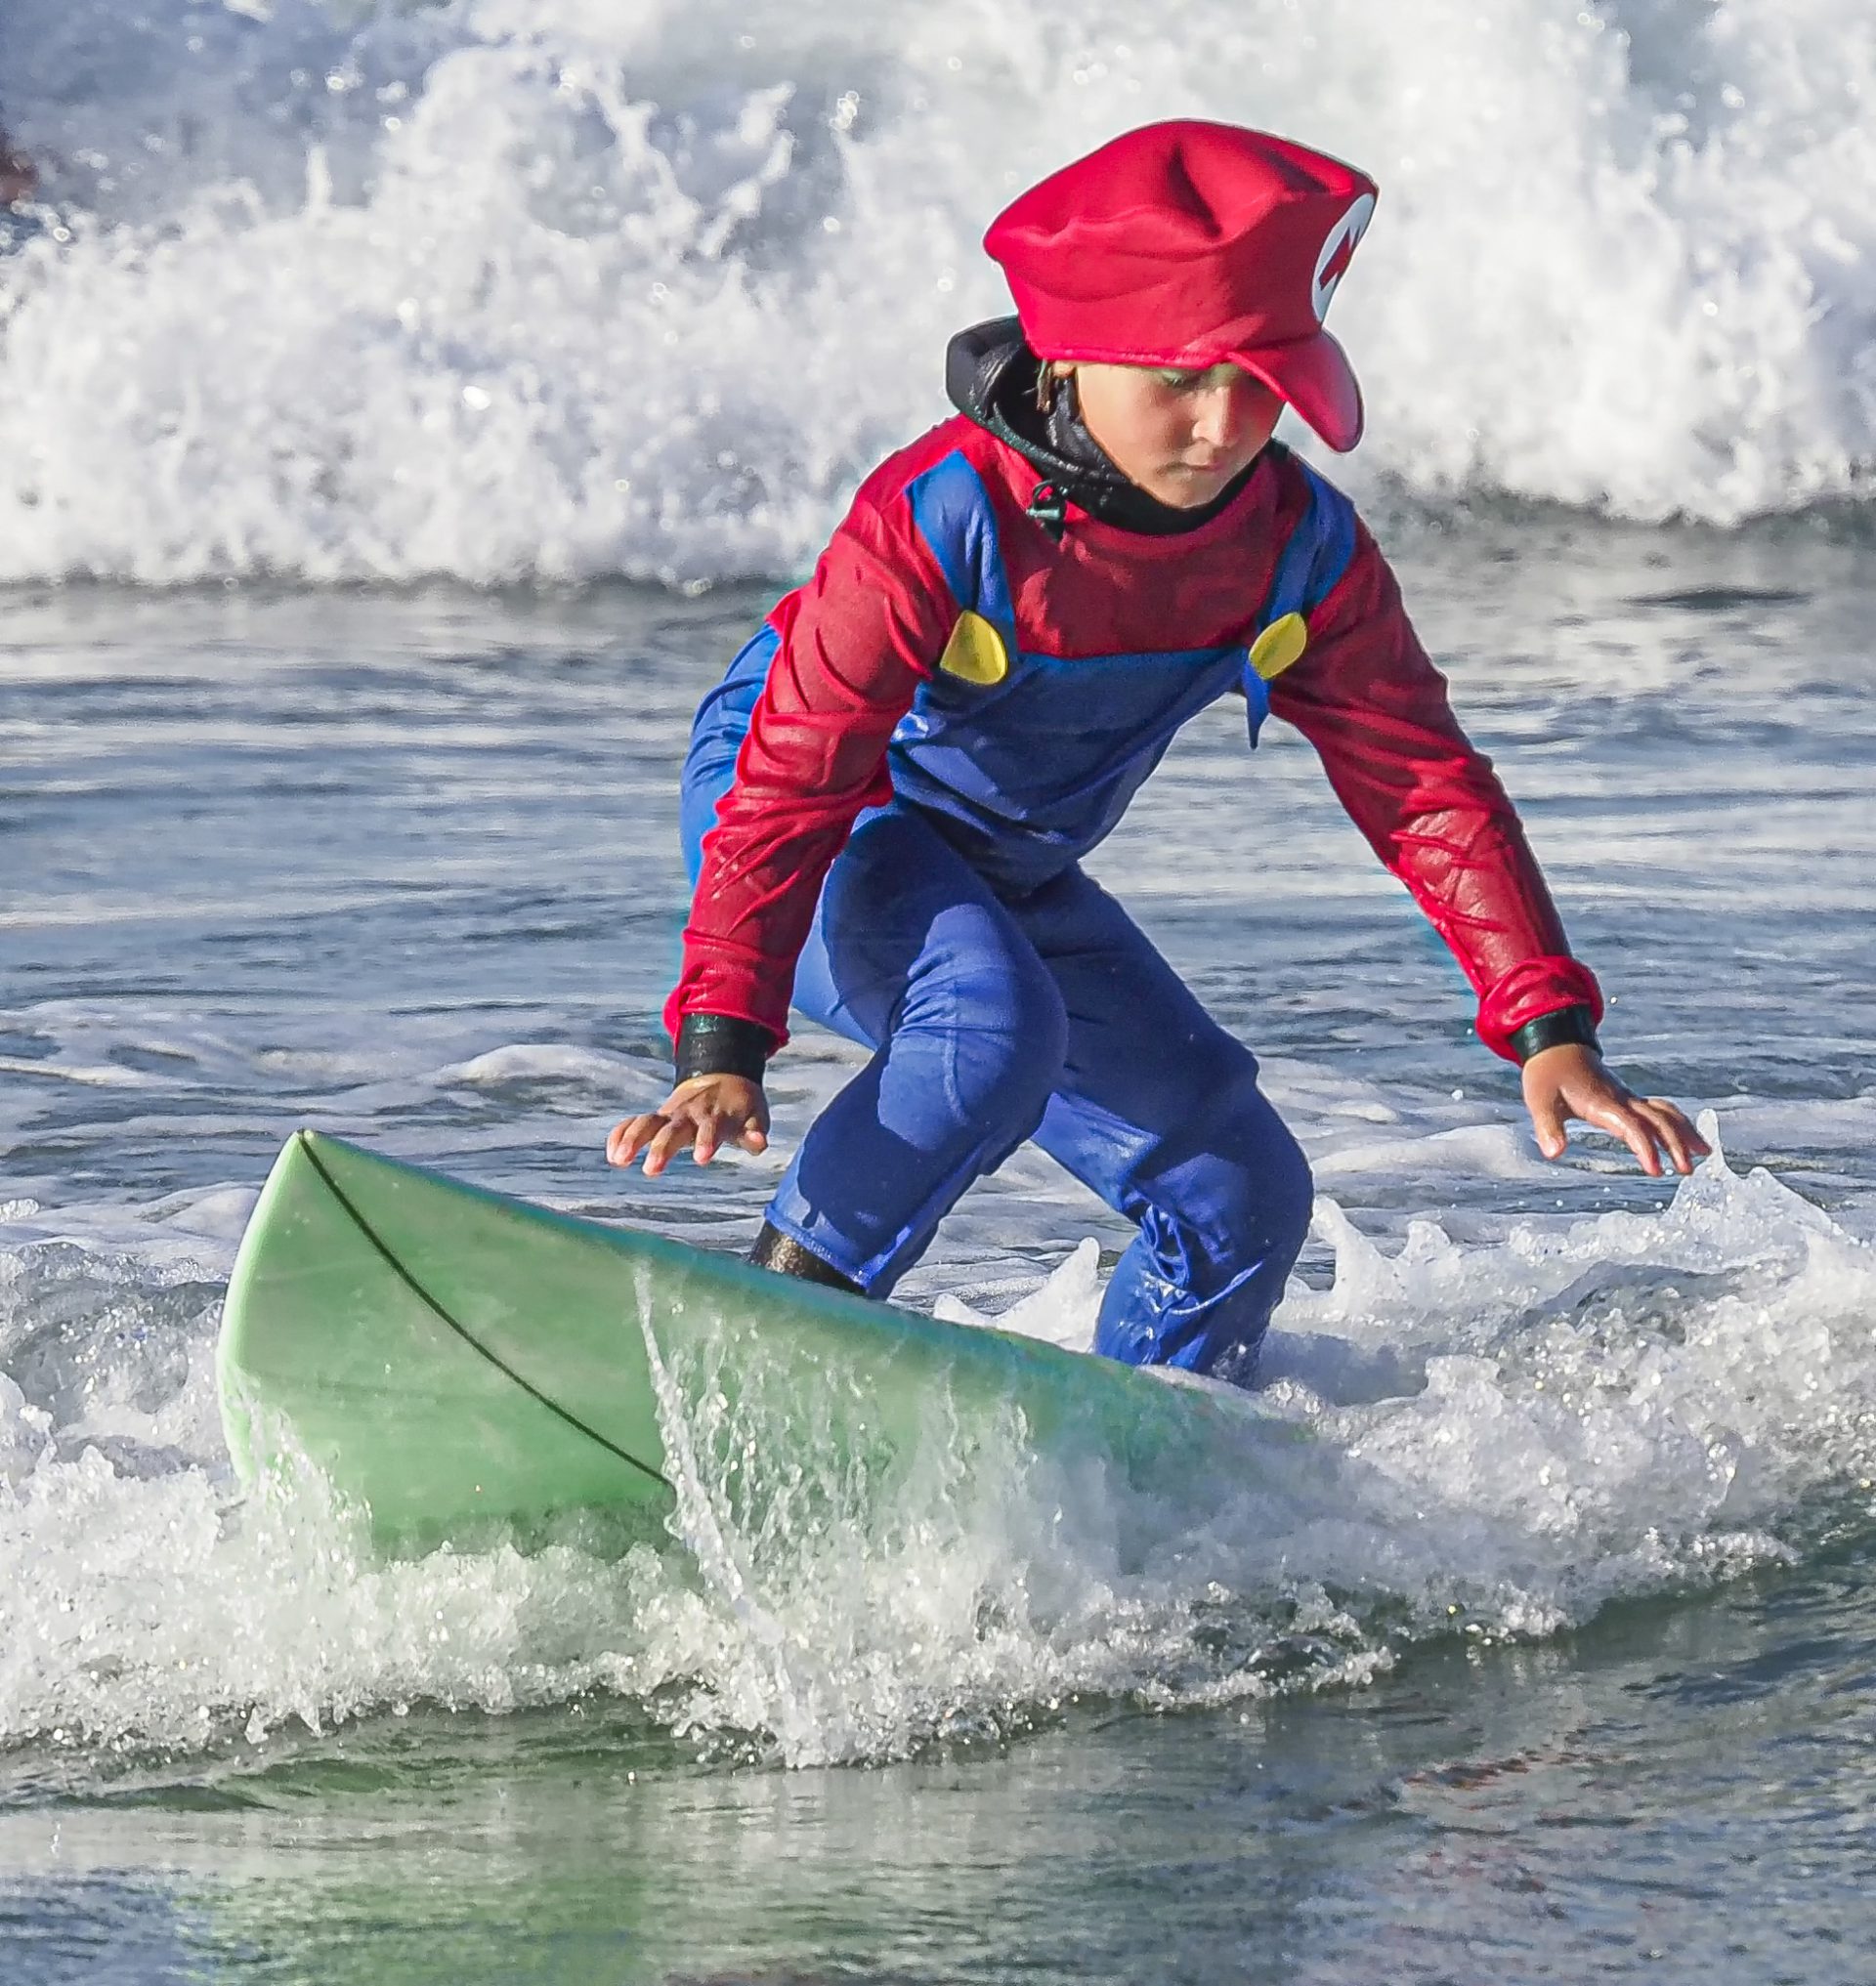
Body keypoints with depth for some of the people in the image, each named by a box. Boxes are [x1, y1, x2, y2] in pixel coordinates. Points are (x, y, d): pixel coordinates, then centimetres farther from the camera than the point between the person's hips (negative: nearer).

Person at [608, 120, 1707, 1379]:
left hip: (1009, 876, 6)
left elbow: (1424, 785, -12)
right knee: (993, 1025, -37)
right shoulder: (941, 522, -33)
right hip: (829, 834, -6)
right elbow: (791, 785, -32)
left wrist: (1554, 1034, -21)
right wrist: (723, 1051, -41)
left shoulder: (1303, 551, -18)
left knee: (1245, 1193, 0)